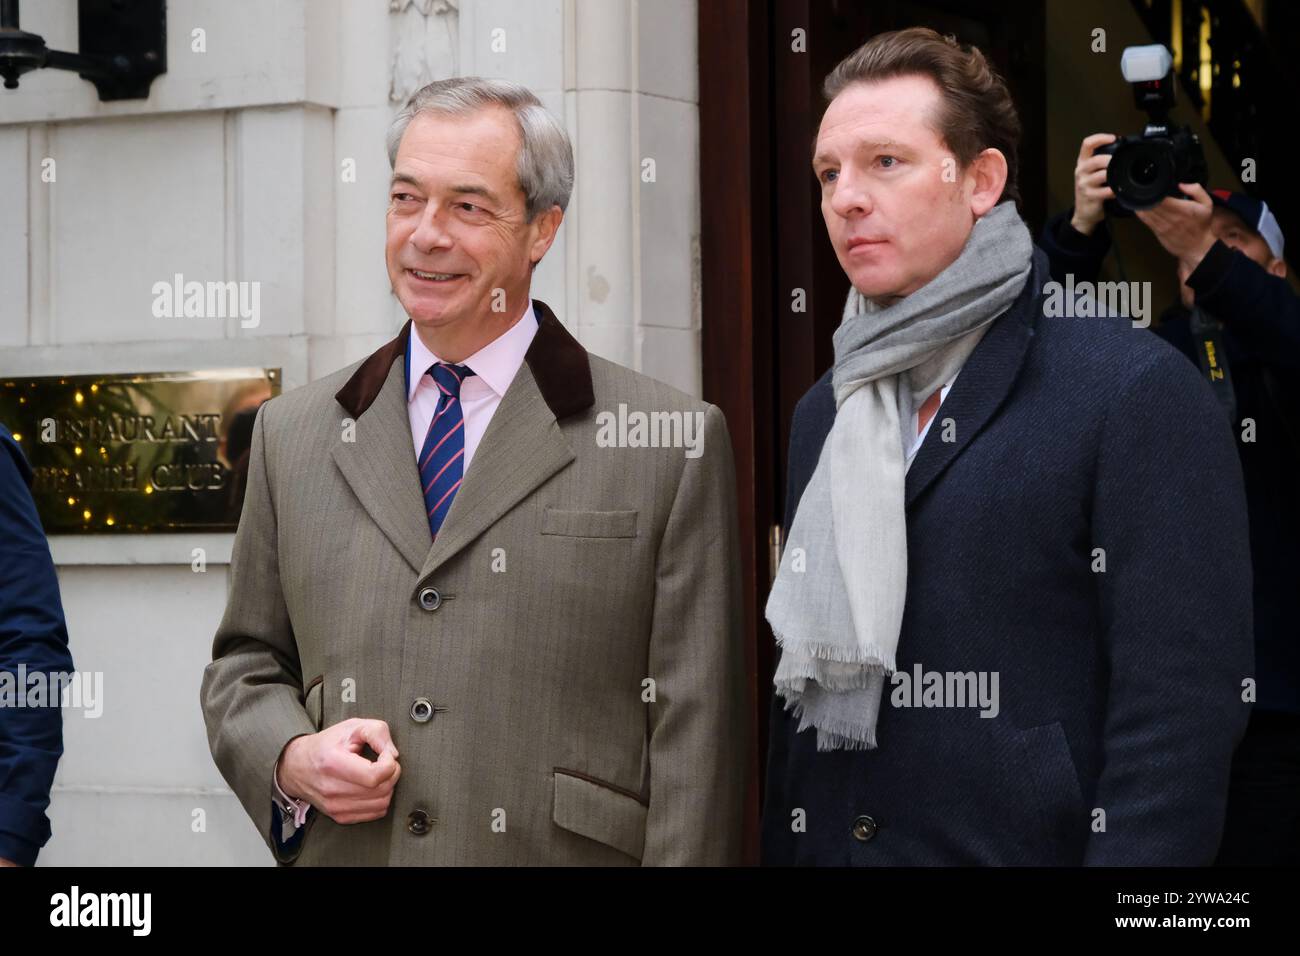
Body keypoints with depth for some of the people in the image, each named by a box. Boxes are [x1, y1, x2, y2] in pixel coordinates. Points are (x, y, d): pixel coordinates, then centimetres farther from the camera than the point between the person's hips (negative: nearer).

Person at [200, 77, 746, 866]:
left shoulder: (671, 443, -4)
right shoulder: (292, 436, 8)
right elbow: (245, 663, 13)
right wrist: (290, 758, -5)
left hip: (562, 852, -3)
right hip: (343, 847, 3)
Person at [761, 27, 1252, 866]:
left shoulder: (1137, 392, -10)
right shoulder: (824, 412, 11)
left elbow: (1179, 708, -15)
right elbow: (810, 681, 14)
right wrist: (781, 845, 5)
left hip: (1024, 843, -6)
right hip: (827, 843, 6)